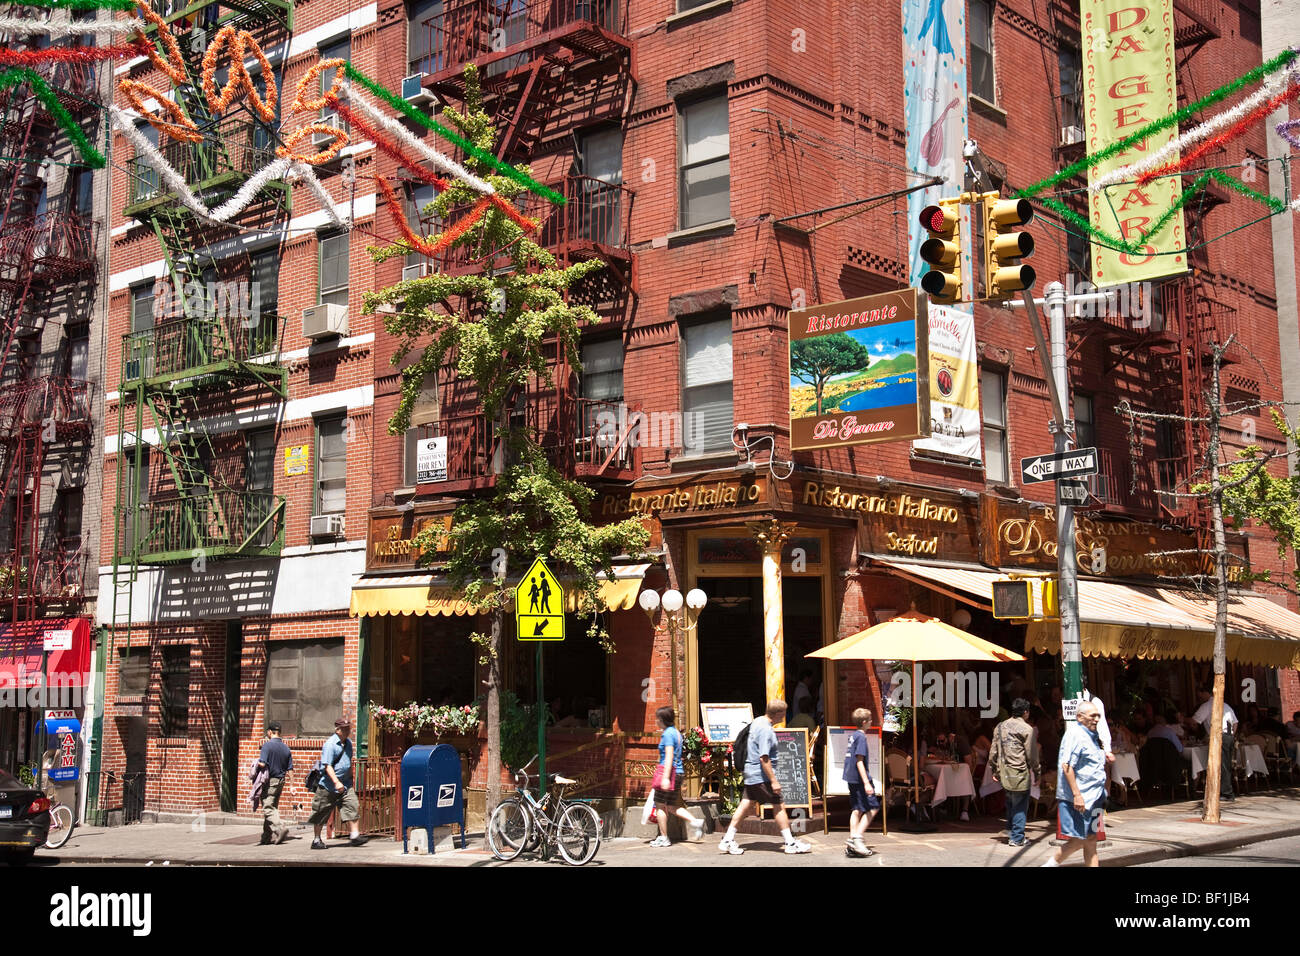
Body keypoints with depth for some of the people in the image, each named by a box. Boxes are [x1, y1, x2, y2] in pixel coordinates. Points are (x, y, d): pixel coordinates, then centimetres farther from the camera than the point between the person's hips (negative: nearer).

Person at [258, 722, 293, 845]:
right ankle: (267, 837, 19)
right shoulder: (286, 748, 8)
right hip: (281, 781, 7)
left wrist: (257, 762, 1)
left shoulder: (267, 745, -12)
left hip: (269, 781, -7)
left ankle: (280, 828, -25)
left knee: (268, 808, -5)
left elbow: (262, 764, -22)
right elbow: (290, 769, 8)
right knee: (273, 808, 14)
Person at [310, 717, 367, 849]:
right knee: (321, 813, 4)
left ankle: (355, 835, -9)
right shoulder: (330, 744, -14)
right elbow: (327, 765, -21)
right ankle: (317, 840, 16)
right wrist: (336, 782, -28)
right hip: (328, 785, -6)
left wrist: (351, 781, 25)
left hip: (345, 783, 6)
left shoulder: (348, 743, 10)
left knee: (352, 807, -9)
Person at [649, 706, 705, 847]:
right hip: (678, 772, 9)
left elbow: (669, 756, -20)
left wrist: (665, 777, -24)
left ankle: (663, 838, 5)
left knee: (660, 805, 1)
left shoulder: (668, 733, -13)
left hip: (670, 771, -9)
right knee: (672, 806, 15)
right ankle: (695, 822, 4)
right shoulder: (677, 732, 16)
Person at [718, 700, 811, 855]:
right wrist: (774, 781, -23)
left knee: (746, 805, 11)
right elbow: (764, 758, -25)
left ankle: (727, 841, 11)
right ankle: (790, 843, 7)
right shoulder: (766, 730, -21)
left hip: (751, 773, 9)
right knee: (779, 806, 0)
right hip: (761, 776, -9)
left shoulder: (757, 722, 10)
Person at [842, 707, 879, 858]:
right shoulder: (861, 737, -14)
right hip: (859, 778, -9)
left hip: (851, 778, 9)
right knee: (873, 807, -4)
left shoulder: (852, 735, 13)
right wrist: (866, 783, -23)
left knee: (857, 809, 11)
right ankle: (857, 837, -10)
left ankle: (853, 841, 8)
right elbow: (859, 761, -19)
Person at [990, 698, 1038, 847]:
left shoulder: (1000, 727, 10)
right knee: (1020, 805, 1)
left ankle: (1011, 832, 28)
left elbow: (993, 752, 14)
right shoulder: (1027, 729, -9)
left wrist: (994, 770, 21)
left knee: (1010, 803, 20)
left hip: (1004, 772, 6)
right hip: (1020, 773, -6)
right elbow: (1031, 755, -7)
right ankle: (1017, 838, 2)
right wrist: (1036, 772, 3)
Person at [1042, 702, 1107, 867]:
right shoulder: (1075, 734, -14)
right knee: (1080, 840, -8)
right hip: (1078, 798, -10)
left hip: (1091, 797, 10)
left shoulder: (1091, 735, 17)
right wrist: (1077, 795, -25)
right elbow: (1067, 766, -22)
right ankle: (1052, 863, 7)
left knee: (1091, 840, 9)